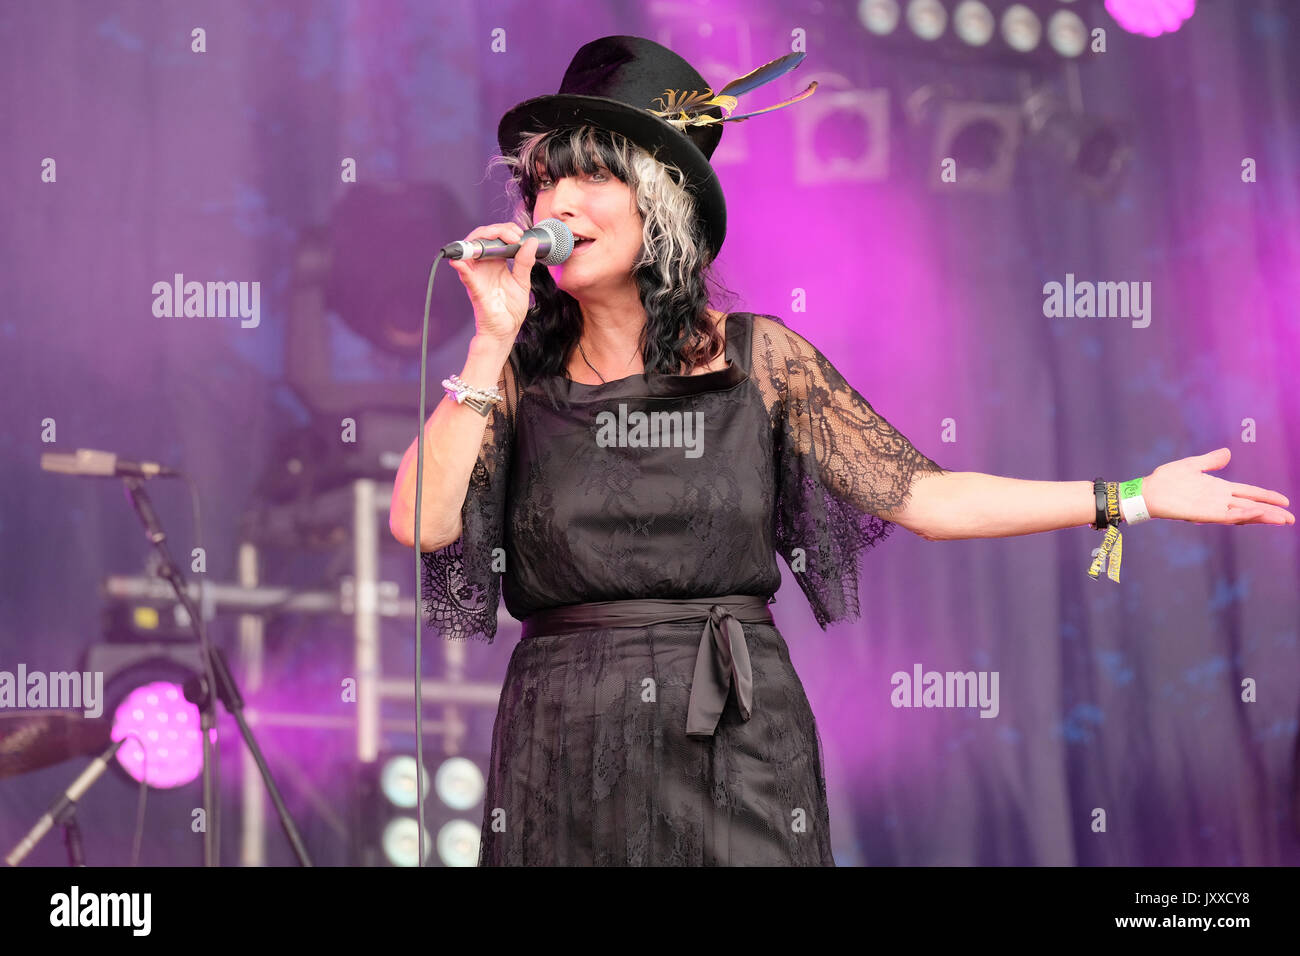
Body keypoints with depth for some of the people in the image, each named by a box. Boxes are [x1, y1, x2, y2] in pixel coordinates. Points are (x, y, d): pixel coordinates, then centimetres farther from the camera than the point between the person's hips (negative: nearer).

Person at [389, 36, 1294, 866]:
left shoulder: (758, 357, 3)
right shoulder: (516, 371, 4)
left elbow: (922, 495, 4)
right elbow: (421, 522, -9)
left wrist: (1133, 498, 3)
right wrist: (493, 342, -11)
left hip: (738, 756, 0)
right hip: (569, 763, 0)